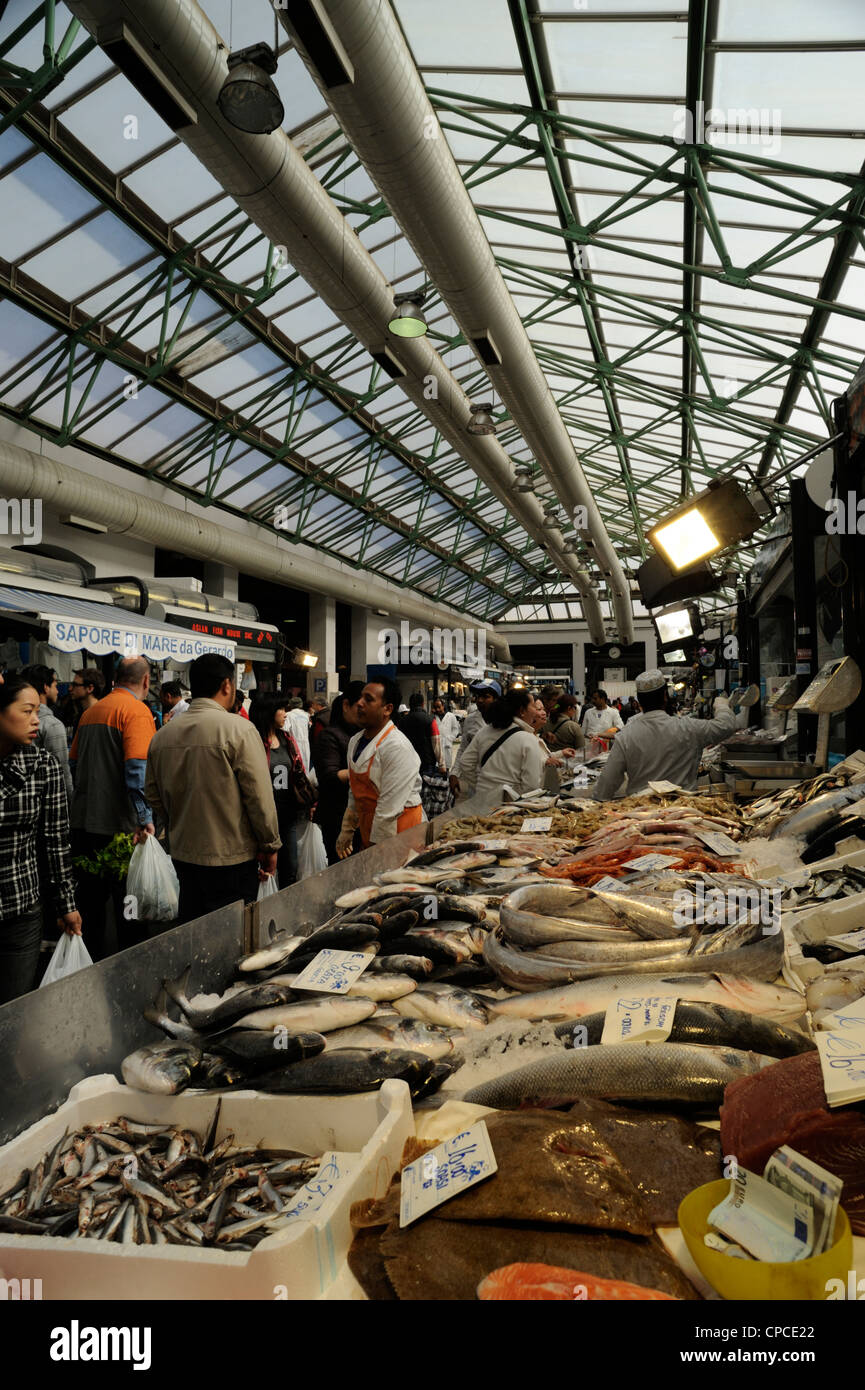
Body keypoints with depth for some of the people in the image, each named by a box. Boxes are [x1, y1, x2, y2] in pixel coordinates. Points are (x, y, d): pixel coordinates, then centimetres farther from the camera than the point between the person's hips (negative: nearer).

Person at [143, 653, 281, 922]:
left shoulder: (163, 734, 4)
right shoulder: (239, 730, -14)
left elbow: (153, 795, 13)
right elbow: (260, 796, -14)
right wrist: (270, 846, -3)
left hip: (183, 855, 6)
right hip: (232, 858, -6)